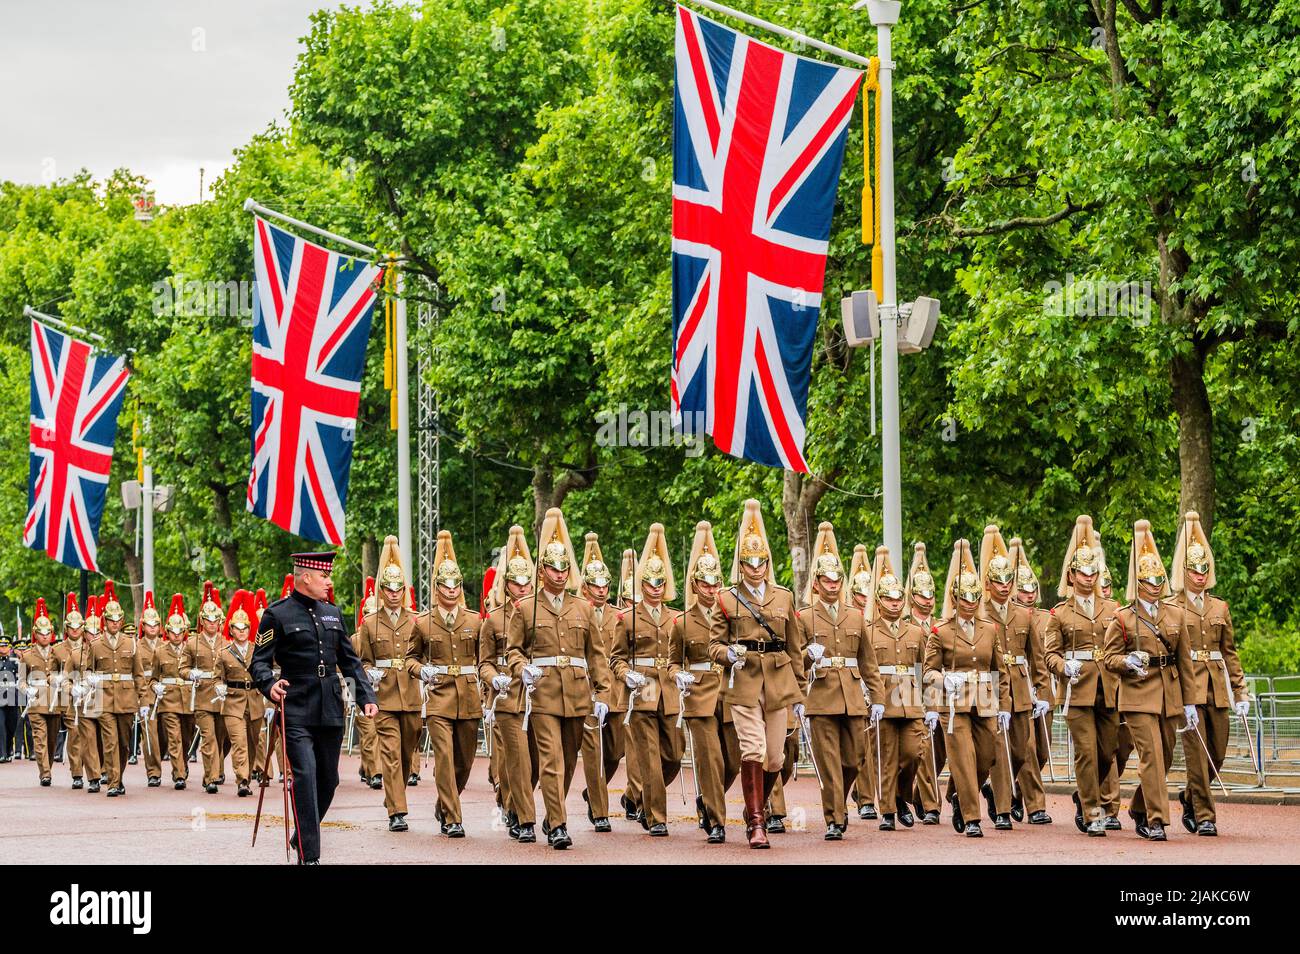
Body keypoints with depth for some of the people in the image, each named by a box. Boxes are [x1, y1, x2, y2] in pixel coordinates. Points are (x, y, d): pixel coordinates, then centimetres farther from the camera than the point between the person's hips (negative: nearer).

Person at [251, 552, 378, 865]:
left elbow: (349, 661, 19)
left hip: (331, 711, 6)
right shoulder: (277, 614, -3)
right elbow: (259, 661, -5)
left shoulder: (332, 613, 15)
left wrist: (366, 696, 9)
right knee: (305, 777, -14)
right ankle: (309, 856, -12)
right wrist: (269, 684, -26)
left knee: (328, 780, 11)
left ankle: (302, 838, 31)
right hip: (296, 713, -6)